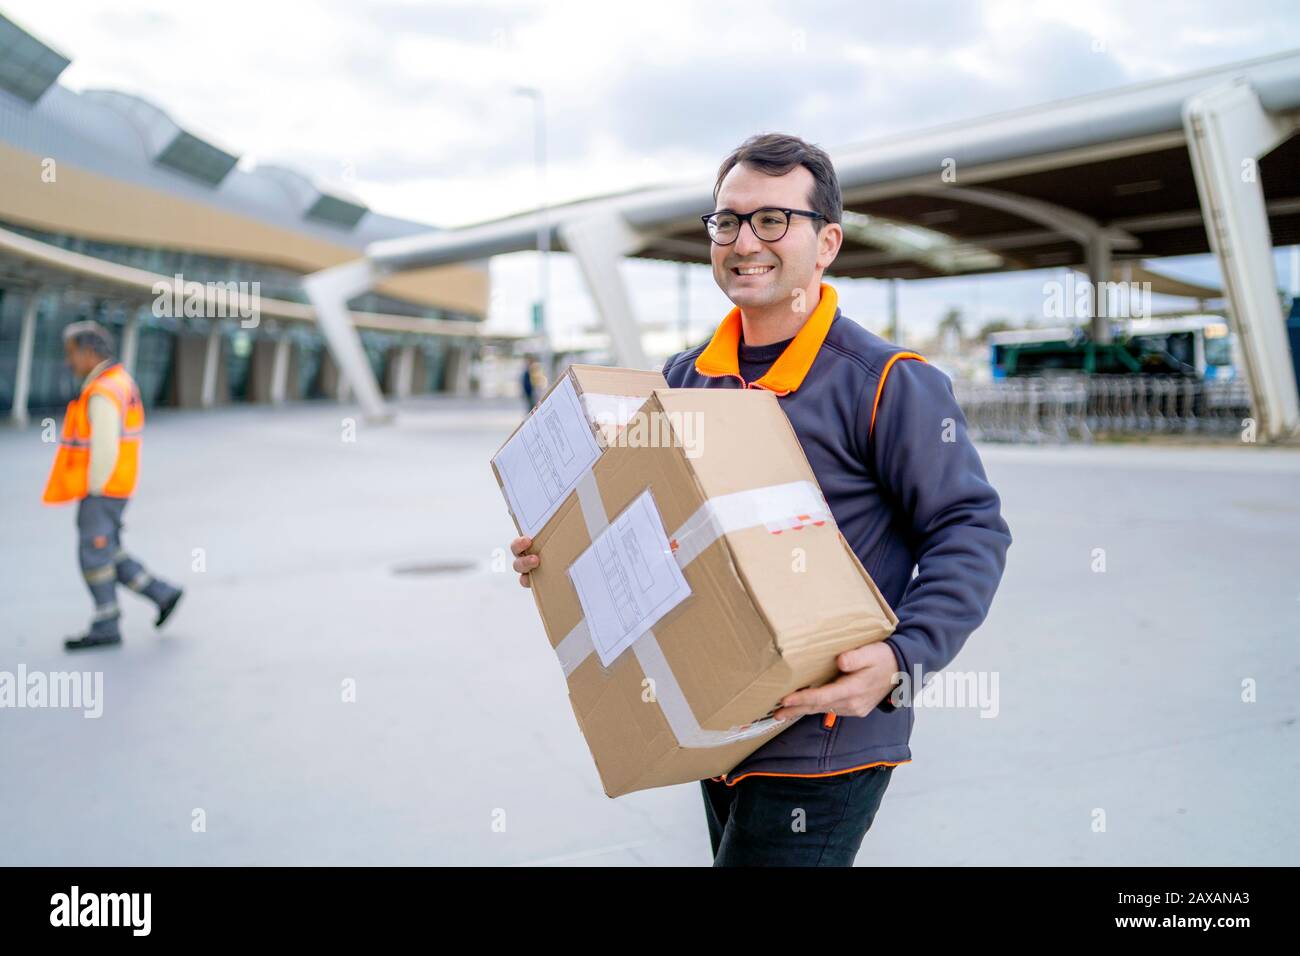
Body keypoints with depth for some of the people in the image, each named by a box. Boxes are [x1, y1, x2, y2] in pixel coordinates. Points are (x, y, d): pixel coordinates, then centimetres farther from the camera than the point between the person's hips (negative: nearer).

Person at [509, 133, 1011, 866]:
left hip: (824, 743, -6)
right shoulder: (686, 378, 7)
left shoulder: (888, 381, -13)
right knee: (733, 850, 22)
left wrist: (904, 660, -27)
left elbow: (971, 531, -13)